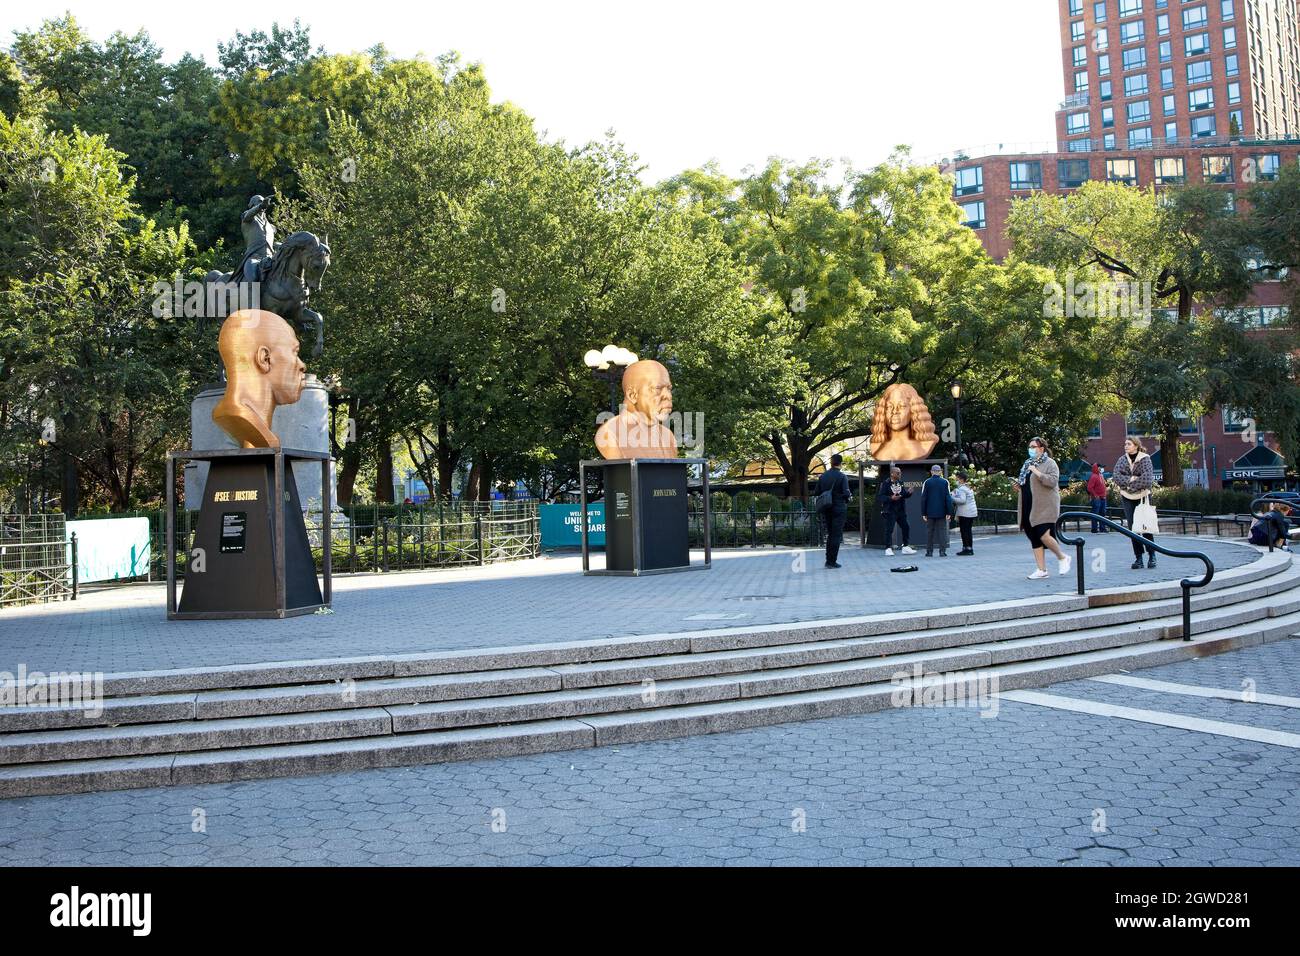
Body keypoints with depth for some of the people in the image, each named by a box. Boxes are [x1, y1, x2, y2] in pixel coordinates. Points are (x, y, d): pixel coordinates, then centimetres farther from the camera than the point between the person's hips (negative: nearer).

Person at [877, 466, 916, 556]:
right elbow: (879, 497, -15)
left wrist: (909, 493, -9)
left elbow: (904, 495, 12)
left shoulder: (900, 483, 10)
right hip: (890, 511, -7)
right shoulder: (885, 484, -10)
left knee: (905, 528, 10)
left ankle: (906, 547, 22)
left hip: (901, 510, 7)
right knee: (889, 530, -7)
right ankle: (888, 549, -1)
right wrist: (891, 498, -26)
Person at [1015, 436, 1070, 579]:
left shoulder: (1049, 463, -3)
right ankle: (1042, 570, 8)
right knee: (1034, 539, 4)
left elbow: (1053, 481, -17)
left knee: (1044, 536, -16)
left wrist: (1037, 472, -21)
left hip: (1045, 507, -8)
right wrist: (1019, 483, 10)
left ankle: (1062, 558, 9)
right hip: (1029, 508, 8)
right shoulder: (1027, 463, 20)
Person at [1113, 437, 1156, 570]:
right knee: (1132, 528, 1)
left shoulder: (1145, 459, -3)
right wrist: (1130, 479, -18)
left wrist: (1130, 485, -14)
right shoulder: (1122, 460, 8)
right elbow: (1117, 477, -4)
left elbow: (1148, 478, -15)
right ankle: (1138, 557, 6)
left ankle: (1152, 556, 8)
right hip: (1127, 498, 3)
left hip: (1142, 497, -3)